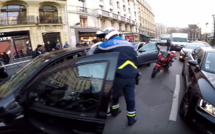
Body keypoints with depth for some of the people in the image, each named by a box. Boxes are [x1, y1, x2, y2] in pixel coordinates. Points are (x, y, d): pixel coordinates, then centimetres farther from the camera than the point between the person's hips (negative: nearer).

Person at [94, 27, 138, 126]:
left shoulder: (106, 44, 0)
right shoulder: (128, 44, 15)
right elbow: (136, 58, 21)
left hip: (118, 76, -3)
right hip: (131, 76, 4)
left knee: (114, 95, 22)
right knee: (130, 97, 15)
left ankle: (115, 110, 43)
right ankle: (131, 118, 28)